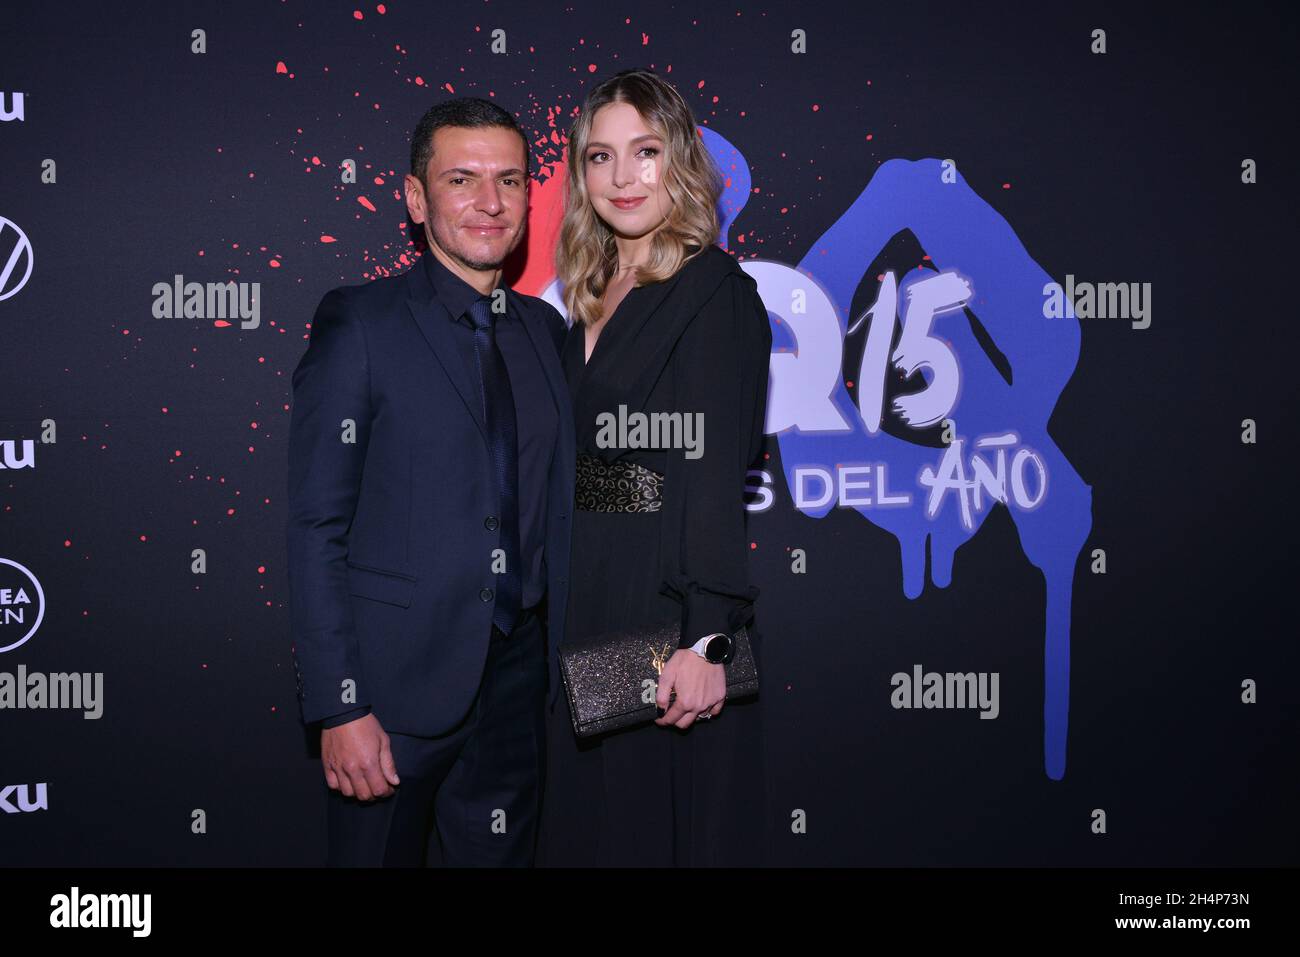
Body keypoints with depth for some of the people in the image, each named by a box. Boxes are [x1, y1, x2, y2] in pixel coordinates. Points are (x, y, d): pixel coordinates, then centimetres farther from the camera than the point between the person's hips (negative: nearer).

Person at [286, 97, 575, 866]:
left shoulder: (545, 330, 9)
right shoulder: (358, 324, -7)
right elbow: (317, 529, -10)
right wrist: (340, 708, -14)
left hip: (517, 680, 5)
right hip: (396, 684, -4)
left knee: (502, 855, 14)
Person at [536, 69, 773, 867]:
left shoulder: (716, 291, -9)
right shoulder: (590, 300, 14)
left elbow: (718, 472, -18)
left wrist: (706, 638, -24)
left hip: (667, 605, -7)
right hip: (583, 604, 7)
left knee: (668, 826, 4)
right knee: (584, 820, 15)